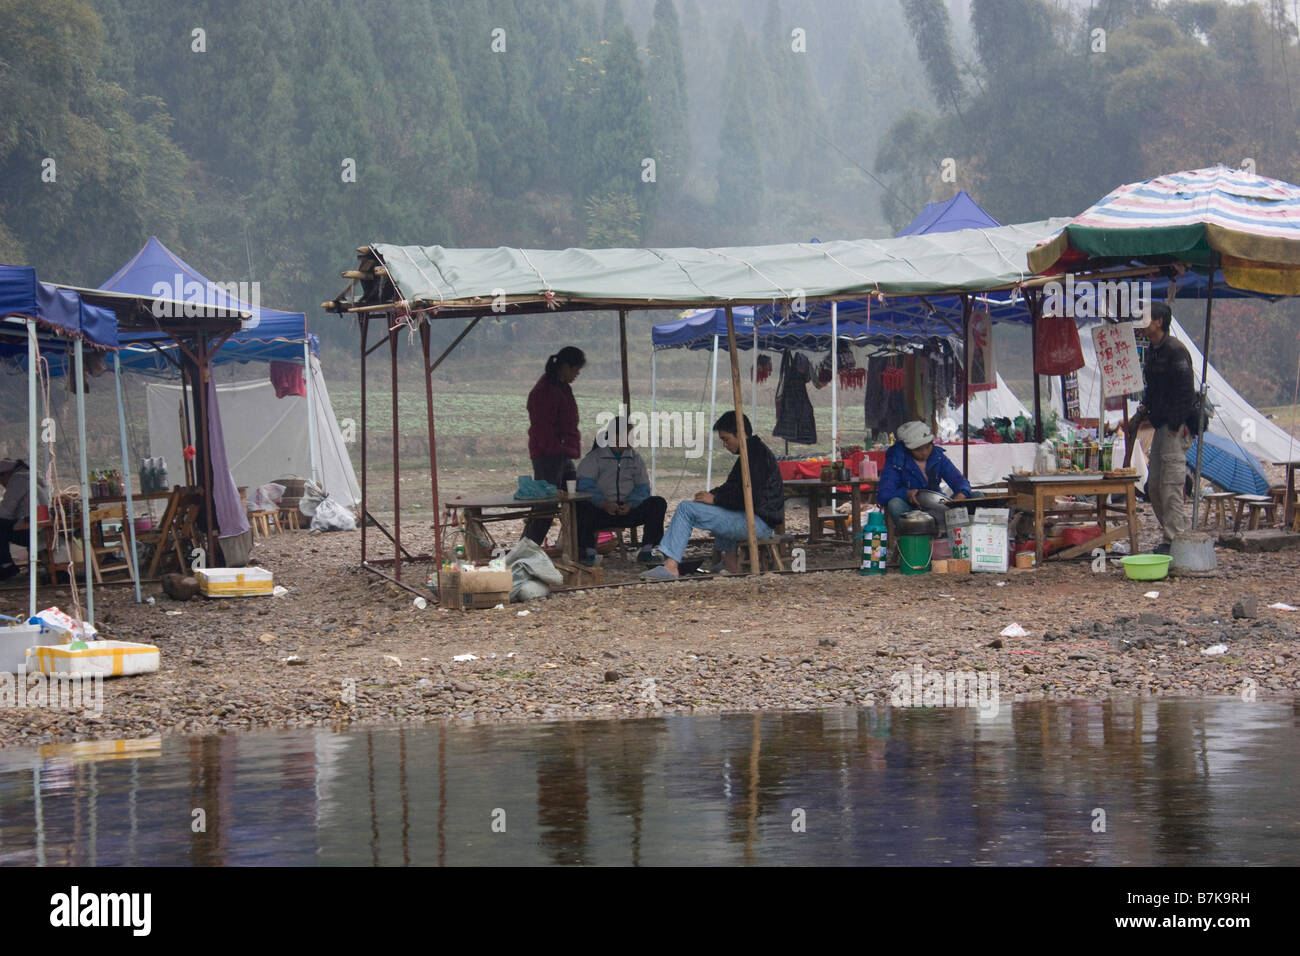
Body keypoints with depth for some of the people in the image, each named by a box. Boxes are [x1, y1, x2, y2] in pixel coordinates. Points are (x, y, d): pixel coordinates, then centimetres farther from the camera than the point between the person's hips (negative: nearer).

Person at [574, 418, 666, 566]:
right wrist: (604, 504, -28)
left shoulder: (636, 459, 14)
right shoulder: (594, 458, 2)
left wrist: (630, 504, -16)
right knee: (582, 507, -35)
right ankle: (588, 552, -19)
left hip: (627, 510, 3)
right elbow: (586, 485, -11)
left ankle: (646, 550, -14)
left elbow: (642, 488, 6)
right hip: (601, 511, -3)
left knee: (658, 503, -18)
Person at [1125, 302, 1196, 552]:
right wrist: (1140, 414, 14)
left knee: (1171, 485, -11)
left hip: (1178, 427, -10)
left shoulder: (1176, 351, -14)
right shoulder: (1152, 352, 16)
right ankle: (1182, 532, 17)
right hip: (1162, 426, 10)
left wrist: (1174, 426, -18)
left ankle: (1174, 539, -8)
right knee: (1153, 486, 11)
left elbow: (1185, 392, -17)